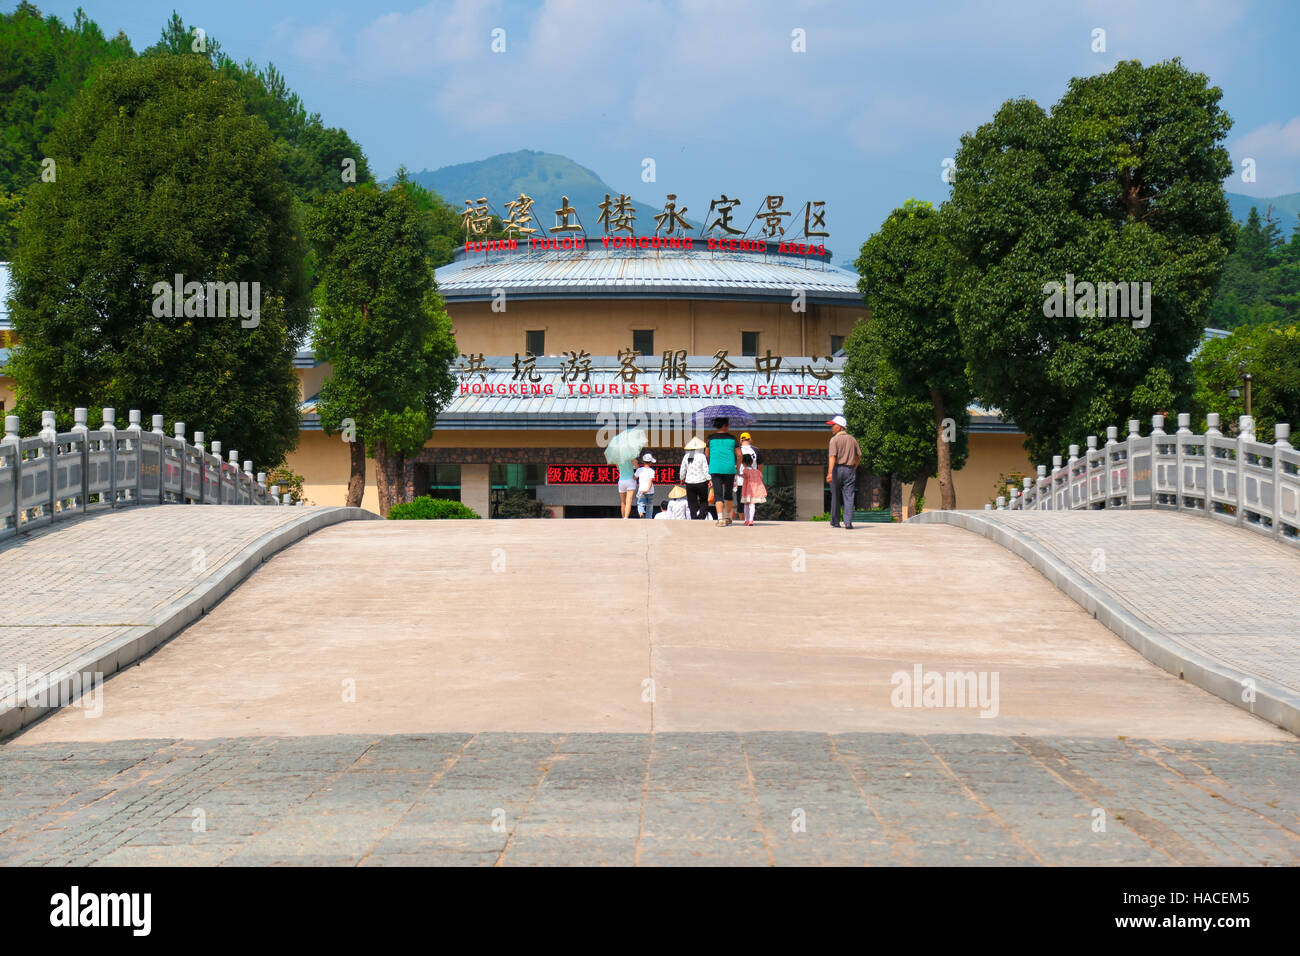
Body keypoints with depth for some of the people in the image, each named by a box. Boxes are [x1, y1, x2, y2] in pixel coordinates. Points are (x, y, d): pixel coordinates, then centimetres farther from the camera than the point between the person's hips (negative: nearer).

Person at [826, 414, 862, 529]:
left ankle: (835, 522, 17)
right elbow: (859, 456, 14)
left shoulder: (835, 439, -7)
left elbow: (833, 456, -18)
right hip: (849, 470, 3)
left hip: (837, 468, -3)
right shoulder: (852, 439, 10)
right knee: (848, 497, -2)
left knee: (835, 497, 10)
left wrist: (830, 472, -26)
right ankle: (848, 523, -13)